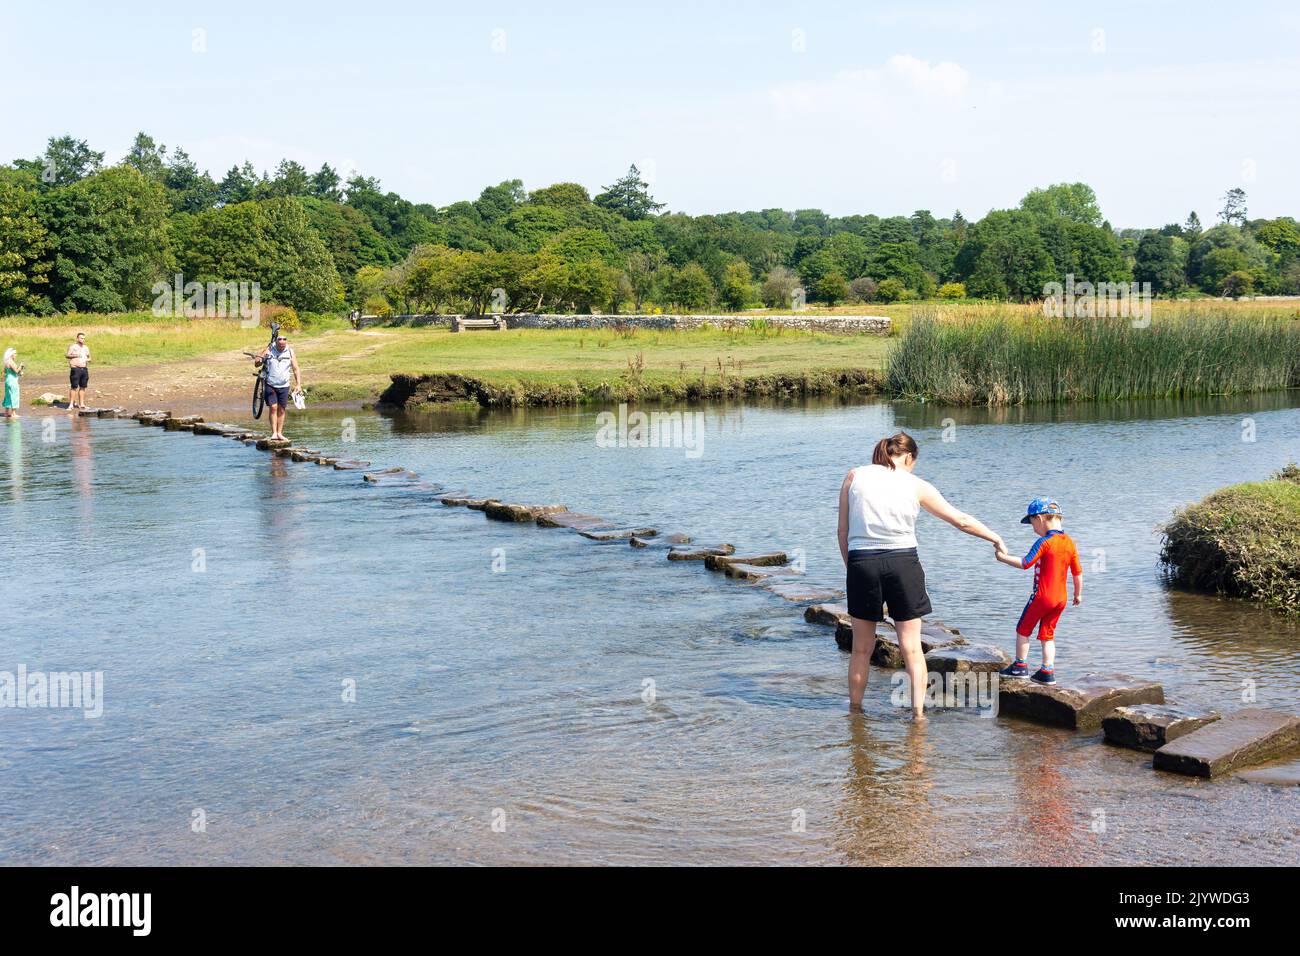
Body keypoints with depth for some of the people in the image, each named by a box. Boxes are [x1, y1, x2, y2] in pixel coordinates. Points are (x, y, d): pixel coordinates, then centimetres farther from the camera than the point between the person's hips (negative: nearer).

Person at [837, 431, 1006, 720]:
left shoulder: (854, 477, 5)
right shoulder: (915, 485, 3)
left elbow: (843, 531, 4)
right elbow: (961, 520, 9)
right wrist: (996, 539, 21)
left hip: (862, 563, 1)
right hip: (903, 563, -1)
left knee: (862, 649, 13)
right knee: (912, 647, 8)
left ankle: (854, 710, 22)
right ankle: (918, 712, 5)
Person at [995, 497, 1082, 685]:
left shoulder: (1044, 542, -15)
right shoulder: (1069, 543, 6)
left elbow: (1025, 564, -22)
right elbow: (1078, 573, 10)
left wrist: (1003, 557, -11)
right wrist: (1078, 594, 22)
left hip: (1042, 597, -7)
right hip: (1060, 599, 7)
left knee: (1023, 629, 10)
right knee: (1047, 634, 15)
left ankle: (1020, 666, 14)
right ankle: (1047, 672, 11)